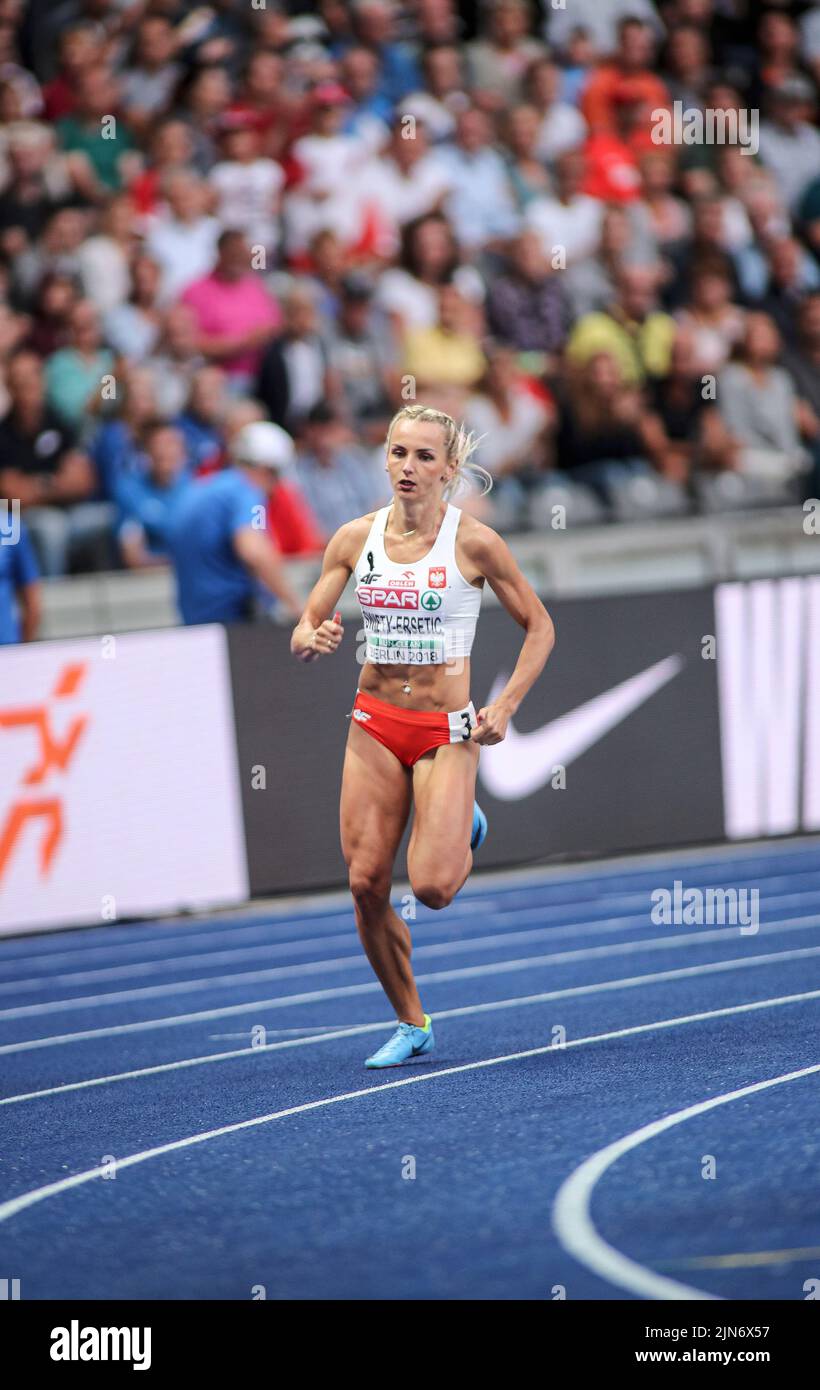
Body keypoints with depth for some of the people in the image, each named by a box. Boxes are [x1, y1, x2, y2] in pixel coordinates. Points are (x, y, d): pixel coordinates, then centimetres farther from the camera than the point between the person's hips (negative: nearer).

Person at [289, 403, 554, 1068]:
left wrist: (505, 707, -8)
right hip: (375, 723, 3)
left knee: (432, 887, -17)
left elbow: (539, 626, 1)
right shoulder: (357, 538, 1)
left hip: (447, 731, -3)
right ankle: (412, 1026, 15)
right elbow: (305, 629, 7)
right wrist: (312, 640, -17)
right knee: (367, 885, -3)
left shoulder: (474, 541, -8)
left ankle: (465, 829, 20)